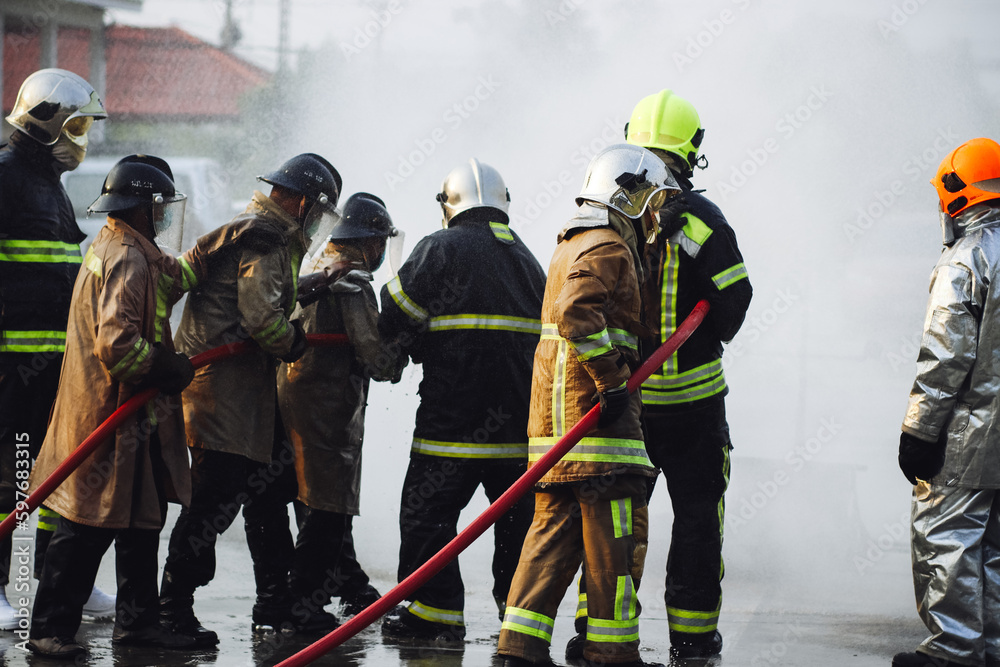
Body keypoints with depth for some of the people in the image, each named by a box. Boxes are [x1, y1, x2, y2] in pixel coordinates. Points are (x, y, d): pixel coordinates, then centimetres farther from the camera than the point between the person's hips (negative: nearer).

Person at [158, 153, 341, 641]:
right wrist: (296, 344, -6)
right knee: (215, 500, -9)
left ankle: (275, 601, 23)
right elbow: (261, 320, -23)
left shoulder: (260, 233, 19)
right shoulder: (265, 240, -15)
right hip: (225, 386, -11)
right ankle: (173, 609, -4)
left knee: (268, 492, 16)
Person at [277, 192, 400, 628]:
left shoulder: (317, 270, 16)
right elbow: (371, 352, -19)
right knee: (327, 509, -5)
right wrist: (391, 366, 3)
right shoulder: (352, 281, -14)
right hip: (329, 407, -10)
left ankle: (352, 587, 29)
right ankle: (304, 600, -5)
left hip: (296, 394, 10)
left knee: (329, 503, 18)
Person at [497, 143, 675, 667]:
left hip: (555, 417, 10)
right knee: (615, 532, -5)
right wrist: (612, 379, -23)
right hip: (593, 409, -10)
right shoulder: (607, 248, -9)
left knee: (555, 527, 7)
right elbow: (577, 312, -24)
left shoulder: (574, 247, 24)